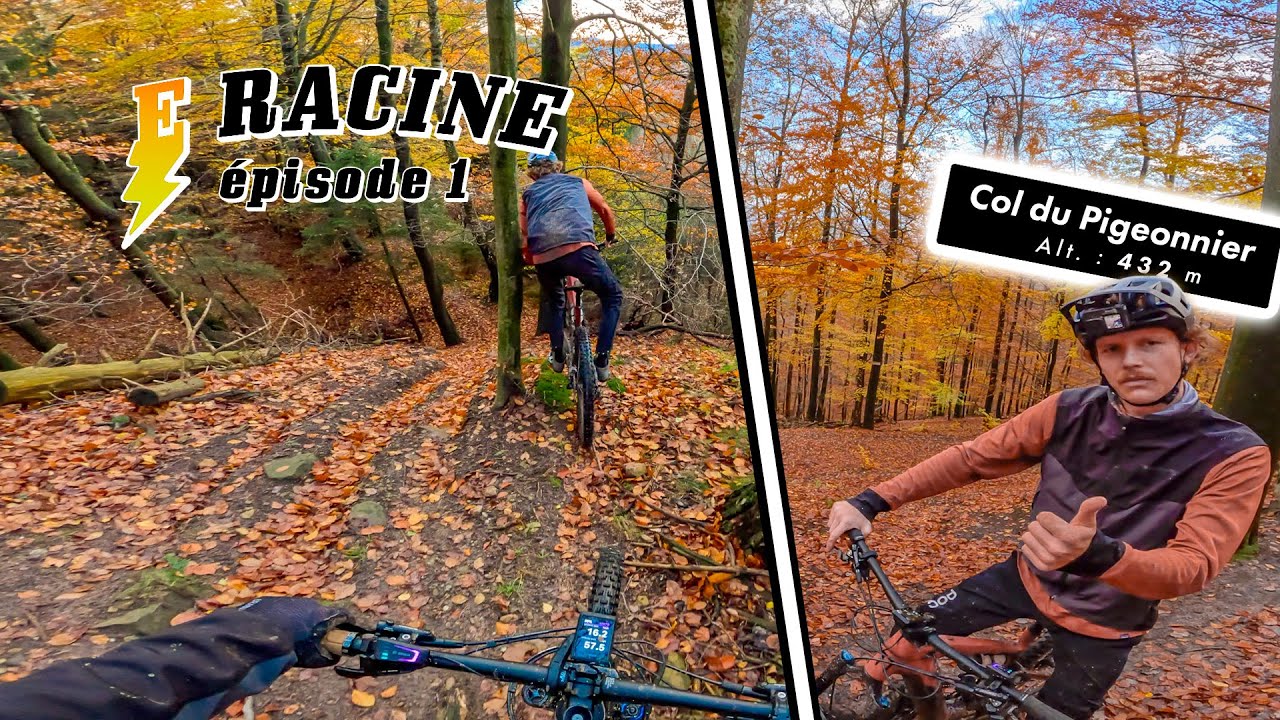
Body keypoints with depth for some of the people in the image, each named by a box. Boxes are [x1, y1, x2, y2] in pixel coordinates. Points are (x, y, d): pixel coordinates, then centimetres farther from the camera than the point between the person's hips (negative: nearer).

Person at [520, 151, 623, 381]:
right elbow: (605, 210, 39)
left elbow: (524, 238, 22)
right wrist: (610, 236, 57)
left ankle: (557, 356, 29)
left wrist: (532, 262, 38)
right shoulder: (577, 182, 29)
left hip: (543, 257, 2)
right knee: (613, 295, 19)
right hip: (578, 249, -2)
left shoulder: (527, 194, 29)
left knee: (554, 302, 33)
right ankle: (602, 360, 9)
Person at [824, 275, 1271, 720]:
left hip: (1102, 625, -2)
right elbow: (971, 458, -14)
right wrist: (869, 503, -22)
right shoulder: (1068, 412, -14)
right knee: (905, 643, -1)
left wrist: (1096, 554, -54)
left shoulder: (1235, 456, -21)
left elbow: (1195, 564, -31)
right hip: (1026, 578, 2)